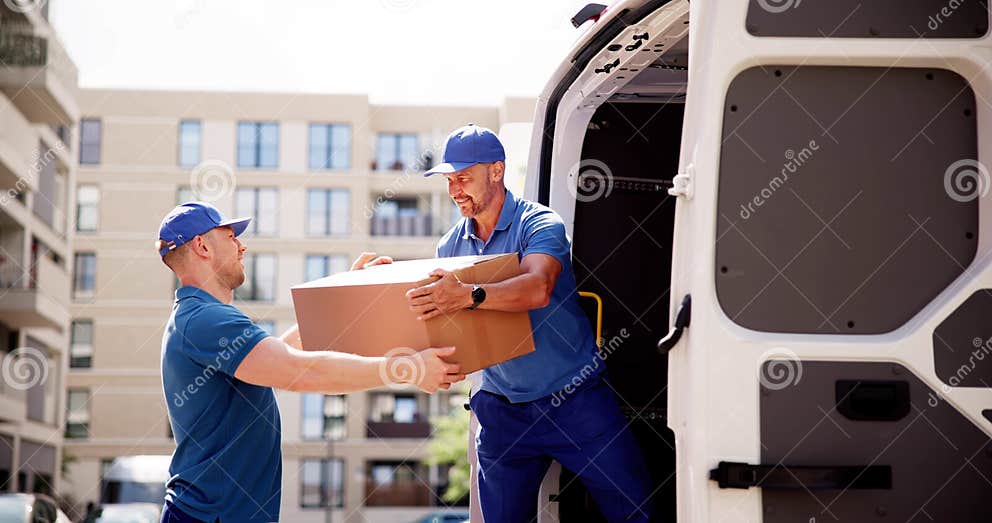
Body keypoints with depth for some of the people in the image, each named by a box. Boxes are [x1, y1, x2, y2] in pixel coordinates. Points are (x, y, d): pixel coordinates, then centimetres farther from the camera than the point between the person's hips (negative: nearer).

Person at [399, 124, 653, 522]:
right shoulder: (451, 245, 6)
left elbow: (538, 288, -31)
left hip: (575, 402, -4)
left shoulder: (538, 224, -11)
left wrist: (468, 296, -46)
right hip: (503, 411, 5)